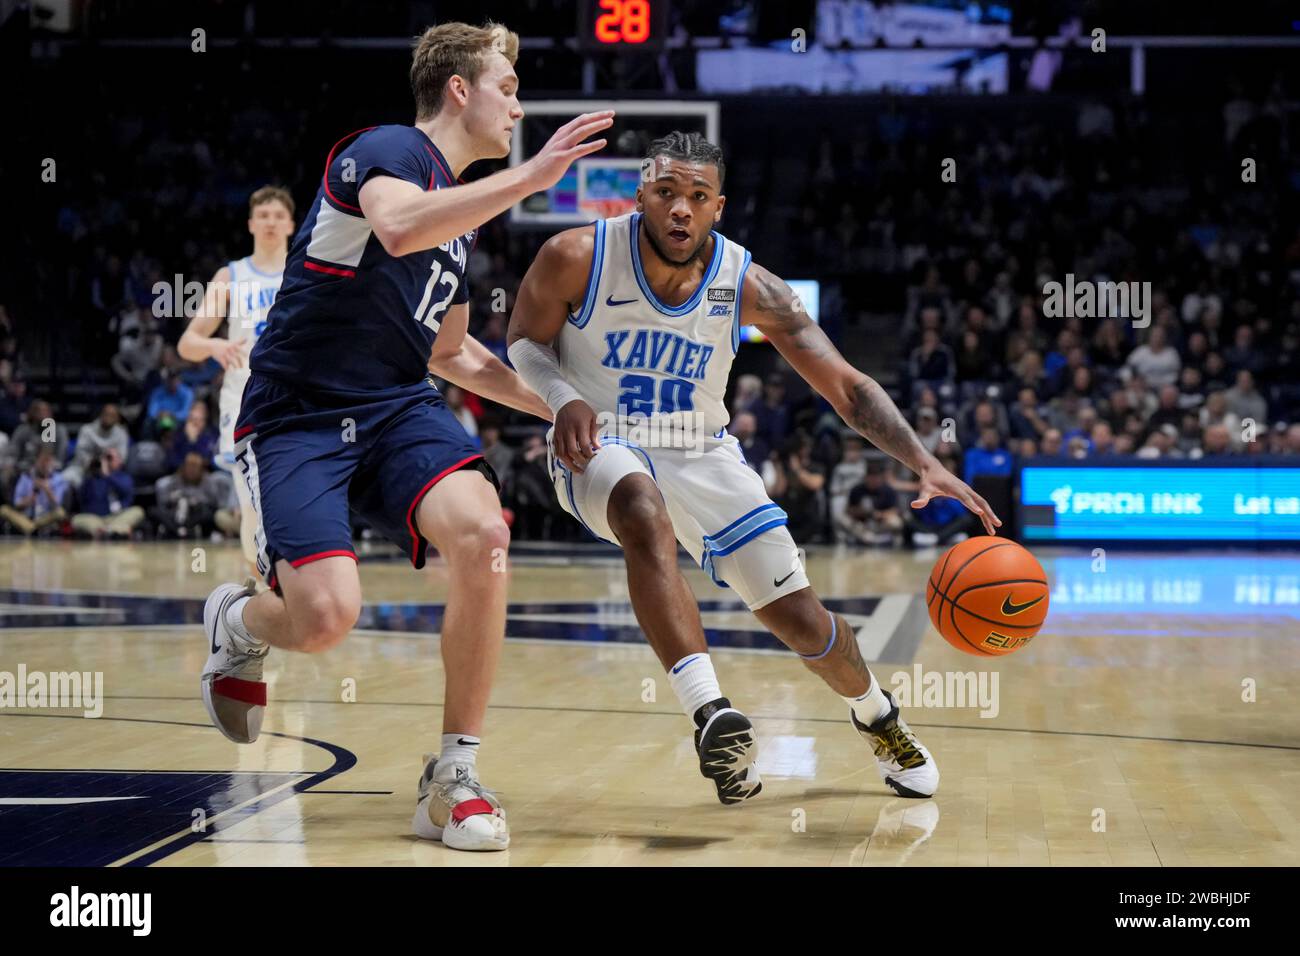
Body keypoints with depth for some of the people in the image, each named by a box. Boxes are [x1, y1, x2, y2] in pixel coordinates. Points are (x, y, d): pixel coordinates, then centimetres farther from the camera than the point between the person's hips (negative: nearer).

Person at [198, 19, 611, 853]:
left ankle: (455, 777, -13)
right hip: (297, 415, -7)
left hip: (398, 408, 7)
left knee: (482, 532, -25)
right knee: (326, 618, -23)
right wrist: (530, 177, -34)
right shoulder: (387, 150, -8)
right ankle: (239, 622, 17)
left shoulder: (463, 208, 17)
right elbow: (399, 227, -34)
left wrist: (555, 405, 21)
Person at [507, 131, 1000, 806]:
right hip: (601, 446, -2)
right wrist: (565, 400, -24)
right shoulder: (576, 258, -19)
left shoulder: (747, 286, -14)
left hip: (702, 453, 2)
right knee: (645, 514, -40)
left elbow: (845, 385, -12)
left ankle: (876, 716, 32)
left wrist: (925, 465, -25)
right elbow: (524, 341, -1)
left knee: (798, 615, -1)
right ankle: (710, 715, -45)